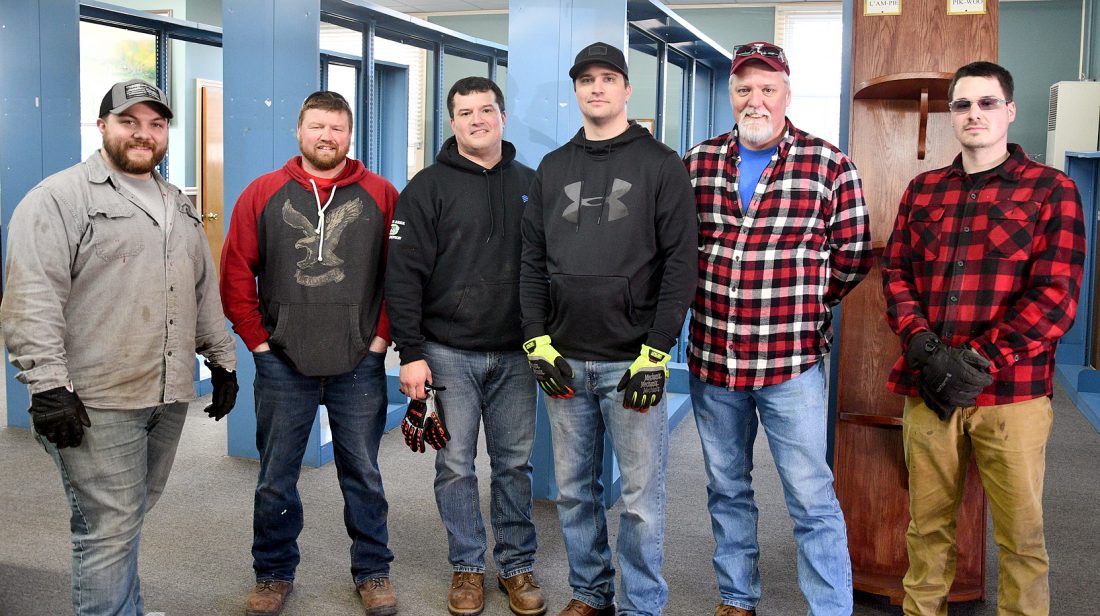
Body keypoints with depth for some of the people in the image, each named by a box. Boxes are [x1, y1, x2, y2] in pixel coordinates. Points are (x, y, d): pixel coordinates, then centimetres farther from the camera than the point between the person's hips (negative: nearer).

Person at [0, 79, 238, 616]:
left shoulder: (179, 207, 17)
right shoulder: (59, 197, -6)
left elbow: (206, 291, 22)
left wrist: (222, 361, 19)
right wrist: (47, 385, -20)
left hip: (170, 396, 7)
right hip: (96, 401, -6)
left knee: (128, 517, 17)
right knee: (109, 529, -3)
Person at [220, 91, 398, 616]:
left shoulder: (380, 195, 3)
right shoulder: (262, 194, 4)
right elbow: (236, 274, 3)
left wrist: (381, 336, -2)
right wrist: (258, 340, -1)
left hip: (359, 365, 0)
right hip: (282, 365, 1)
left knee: (363, 475, 10)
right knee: (275, 479, 11)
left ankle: (372, 571, 26)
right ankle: (273, 573, 28)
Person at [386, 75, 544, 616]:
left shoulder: (530, 184, 9)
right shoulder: (428, 187, -1)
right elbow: (404, 275, -5)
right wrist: (411, 353, -11)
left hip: (516, 355, 2)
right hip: (448, 353, -2)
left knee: (514, 464, 9)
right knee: (456, 465, 6)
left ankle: (517, 566, 23)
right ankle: (467, 567, 21)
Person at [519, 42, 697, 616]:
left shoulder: (660, 164, 0)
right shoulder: (552, 169, 12)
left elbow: (680, 263, -6)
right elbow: (532, 262, 11)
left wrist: (655, 353, -12)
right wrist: (538, 342, 0)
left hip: (632, 360, -4)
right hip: (565, 360, 4)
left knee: (641, 495, 2)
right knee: (574, 489, 12)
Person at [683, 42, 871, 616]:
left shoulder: (829, 165, -3)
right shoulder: (697, 162, 5)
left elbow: (852, 256, 2)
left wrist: (802, 305, 7)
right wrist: (705, 295, 9)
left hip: (791, 362, -3)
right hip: (711, 356, 4)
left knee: (812, 499, 0)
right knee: (726, 490, 17)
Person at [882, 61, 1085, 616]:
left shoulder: (1051, 189, 2)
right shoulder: (923, 190, 13)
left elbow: (1057, 295, -6)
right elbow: (896, 274, 9)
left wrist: (981, 359, -15)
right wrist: (924, 348, -9)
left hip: (1011, 393, -3)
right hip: (926, 387, 3)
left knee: (1021, 535, 5)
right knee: (927, 524, 11)